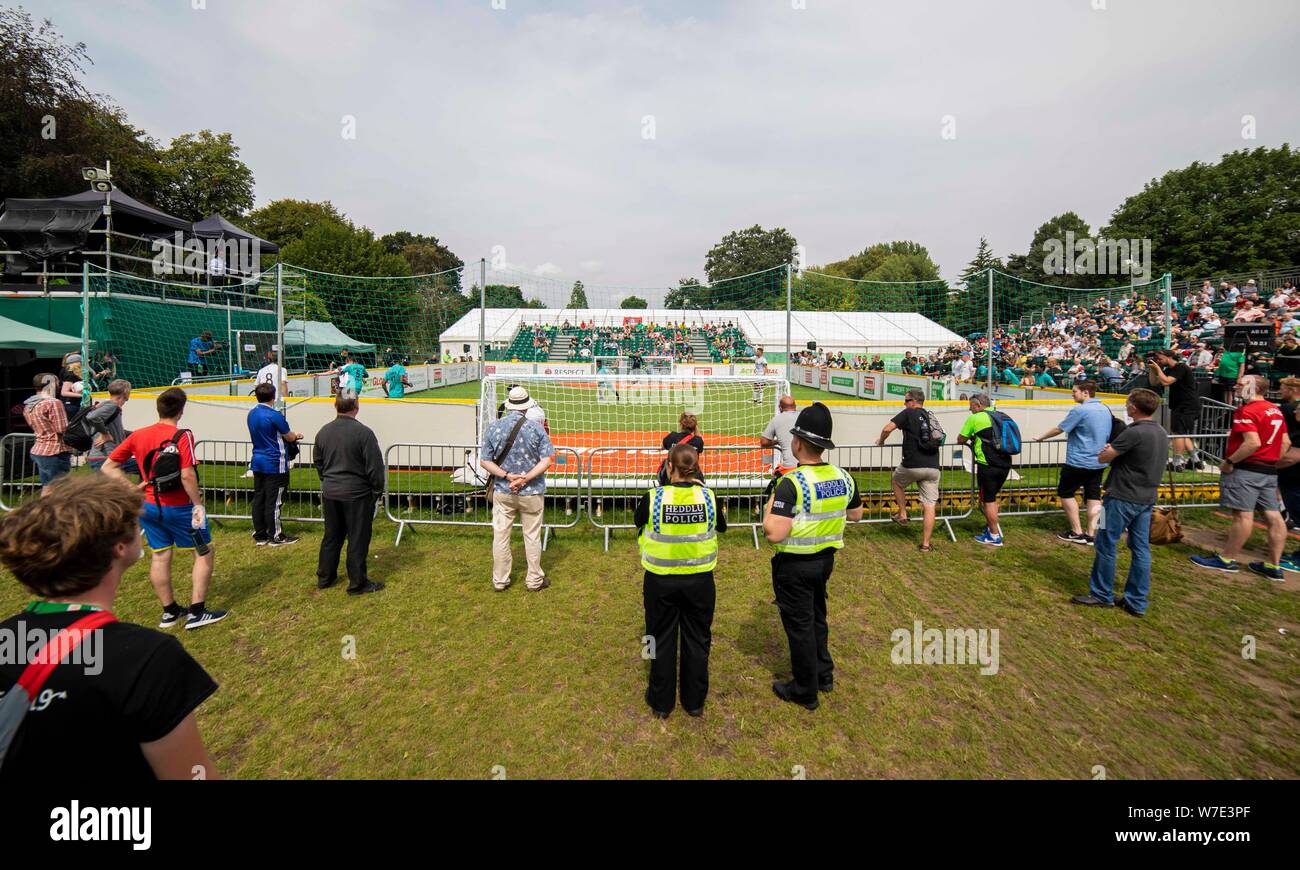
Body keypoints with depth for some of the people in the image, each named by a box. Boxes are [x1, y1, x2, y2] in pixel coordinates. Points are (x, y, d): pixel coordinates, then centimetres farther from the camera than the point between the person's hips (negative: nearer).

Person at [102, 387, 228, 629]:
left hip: (150, 507, 7)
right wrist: (198, 504, -16)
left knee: (160, 557, 15)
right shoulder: (182, 436, -18)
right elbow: (187, 476, -24)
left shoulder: (137, 436, 1)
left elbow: (108, 467, 4)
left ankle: (169, 611, 27)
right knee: (205, 553, 7)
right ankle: (196, 613, 6)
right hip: (179, 507, -6)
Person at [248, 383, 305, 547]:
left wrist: (292, 435, 17)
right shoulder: (274, 415, -17)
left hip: (258, 462, 8)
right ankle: (276, 536, 7)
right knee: (273, 501, -1)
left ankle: (260, 535, 18)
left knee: (258, 498, 11)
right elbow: (289, 437, -8)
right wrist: (297, 435, 14)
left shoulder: (251, 414, 7)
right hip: (275, 463, -8)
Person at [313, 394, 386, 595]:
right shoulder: (364, 432, -18)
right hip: (356, 494, -6)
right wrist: (377, 490, -2)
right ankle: (357, 584, 9)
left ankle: (325, 577, 30)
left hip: (330, 493, 6)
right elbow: (375, 466, -15)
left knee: (331, 536, 19)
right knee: (358, 539, 3)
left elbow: (317, 461, 15)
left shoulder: (323, 432, 3)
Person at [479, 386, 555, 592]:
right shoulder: (536, 428, -9)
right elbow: (546, 461, -14)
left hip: (502, 492, 2)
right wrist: (525, 479, -17)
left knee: (500, 536, 13)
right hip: (532, 493, -1)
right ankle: (534, 580, 23)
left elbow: (484, 461, -6)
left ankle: (500, 581, 24)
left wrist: (507, 476, -12)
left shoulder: (493, 427, -4)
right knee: (532, 537, 11)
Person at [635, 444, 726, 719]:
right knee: (696, 641, 18)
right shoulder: (708, 497, -11)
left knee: (662, 641, 17)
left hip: (660, 581, -1)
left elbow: (638, 521, 5)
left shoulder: (653, 498, -16)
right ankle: (694, 702, 32)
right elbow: (721, 526, 9)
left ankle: (661, 702, 31)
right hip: (699, 580, 1)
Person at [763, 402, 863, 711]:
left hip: (795, 565, -6)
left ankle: (805, 691, 27)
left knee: (799, 625, 10)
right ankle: (824, 673, 43)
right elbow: (855, 515, 12)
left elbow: (774, 534, -30)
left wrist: (770, 506, -15)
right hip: (826, 559, 7)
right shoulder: (843, 477, -5)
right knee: (817, 616, 26)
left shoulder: (792, 483, -26)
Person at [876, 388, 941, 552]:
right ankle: (926, 544, 8)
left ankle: (902, 515, 25)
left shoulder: (908, 413, -1)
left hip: (912, 466, -5)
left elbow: (888, 428, -9)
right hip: (933, 468, 5)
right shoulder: (931, 417, 18)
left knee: (896, 481, 28)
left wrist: (881, 441, 9)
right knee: (929, 506, 5)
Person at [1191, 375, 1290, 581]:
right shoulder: (1276, 410, 15)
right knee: (1273, 516, 8)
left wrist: (1229, 461, -17)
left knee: (1243, 515, -5)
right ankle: (1274, 566, 14)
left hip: (1246, 469, -9)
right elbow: (1285, 443, 17)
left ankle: (1227, 559, 3)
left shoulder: (1247, 411, -15)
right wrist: (1272, 462, 21)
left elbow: (1253, 443, -25)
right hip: (1269, 471, 9)